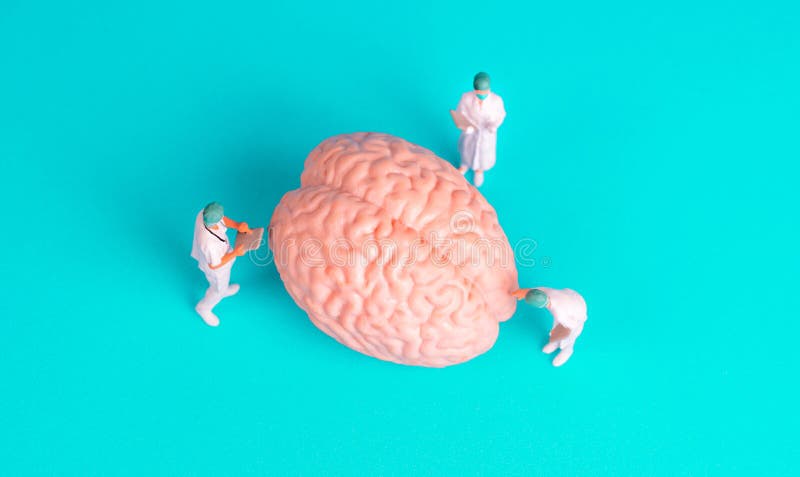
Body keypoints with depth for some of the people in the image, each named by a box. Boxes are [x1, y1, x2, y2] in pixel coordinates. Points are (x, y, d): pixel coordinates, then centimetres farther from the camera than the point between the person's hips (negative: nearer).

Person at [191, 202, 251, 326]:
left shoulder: (204, 213, -32)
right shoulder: (210, 244, -48)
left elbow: (223, 220, -10)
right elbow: (214, 265, -28)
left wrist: (237, 225, -24)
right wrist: (235, 253, -23)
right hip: (217, 268, -6)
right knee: (219, 288, 27)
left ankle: (223, 290, 70)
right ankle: (204, 308, 55)